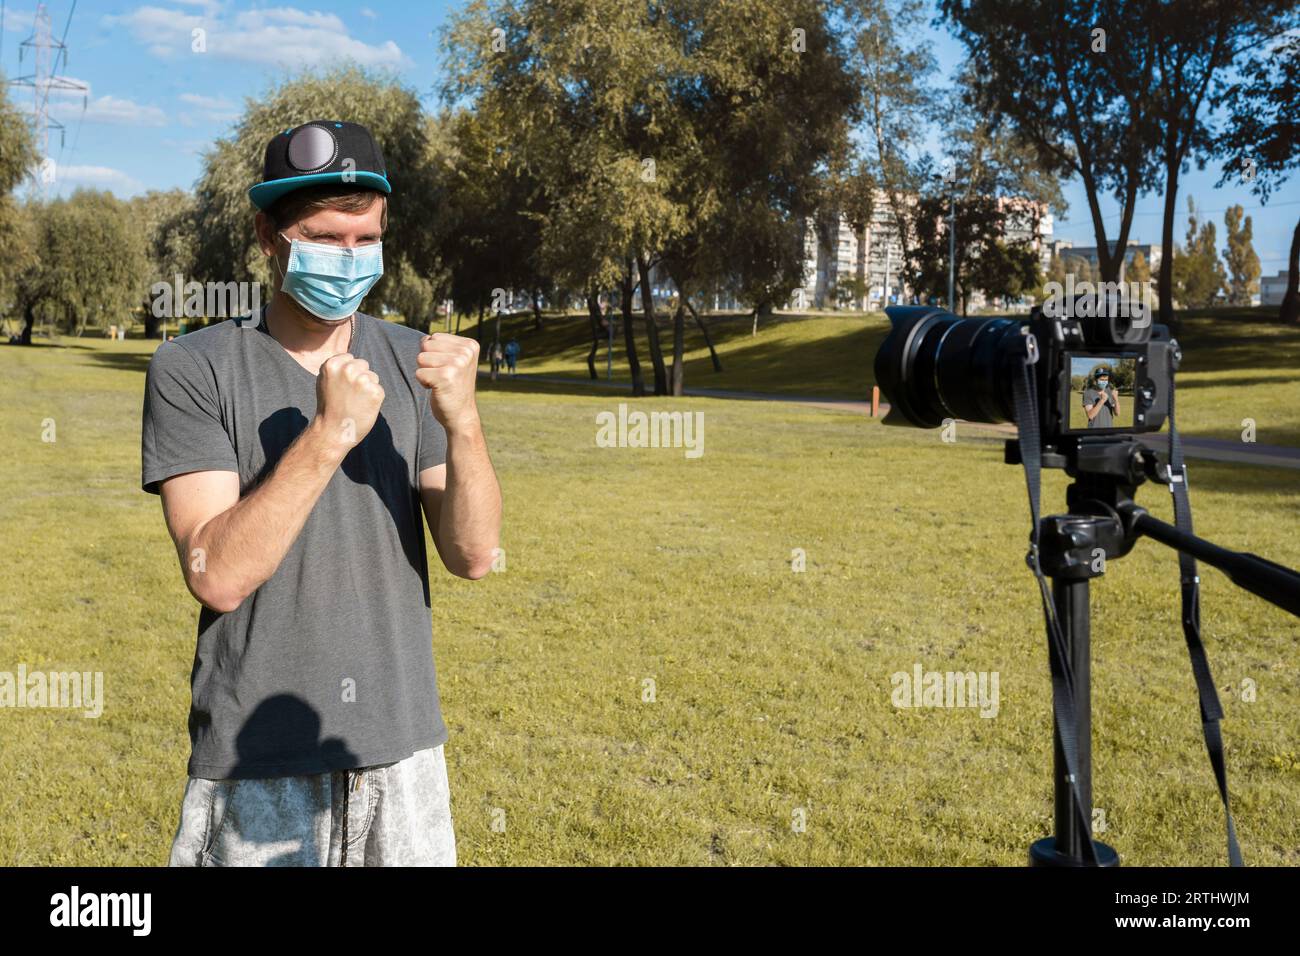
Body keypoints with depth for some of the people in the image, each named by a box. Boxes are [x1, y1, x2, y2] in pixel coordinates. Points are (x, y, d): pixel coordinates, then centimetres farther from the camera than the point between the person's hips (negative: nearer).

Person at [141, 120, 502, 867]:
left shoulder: (414, 362, 2)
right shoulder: (193, 369, -7)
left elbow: (472, 555, -5)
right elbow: (217, 576, -16)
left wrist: (463, 422, -21)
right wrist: (328, 435, -25)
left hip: (403, 750, 3)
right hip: (258, 766, -3)